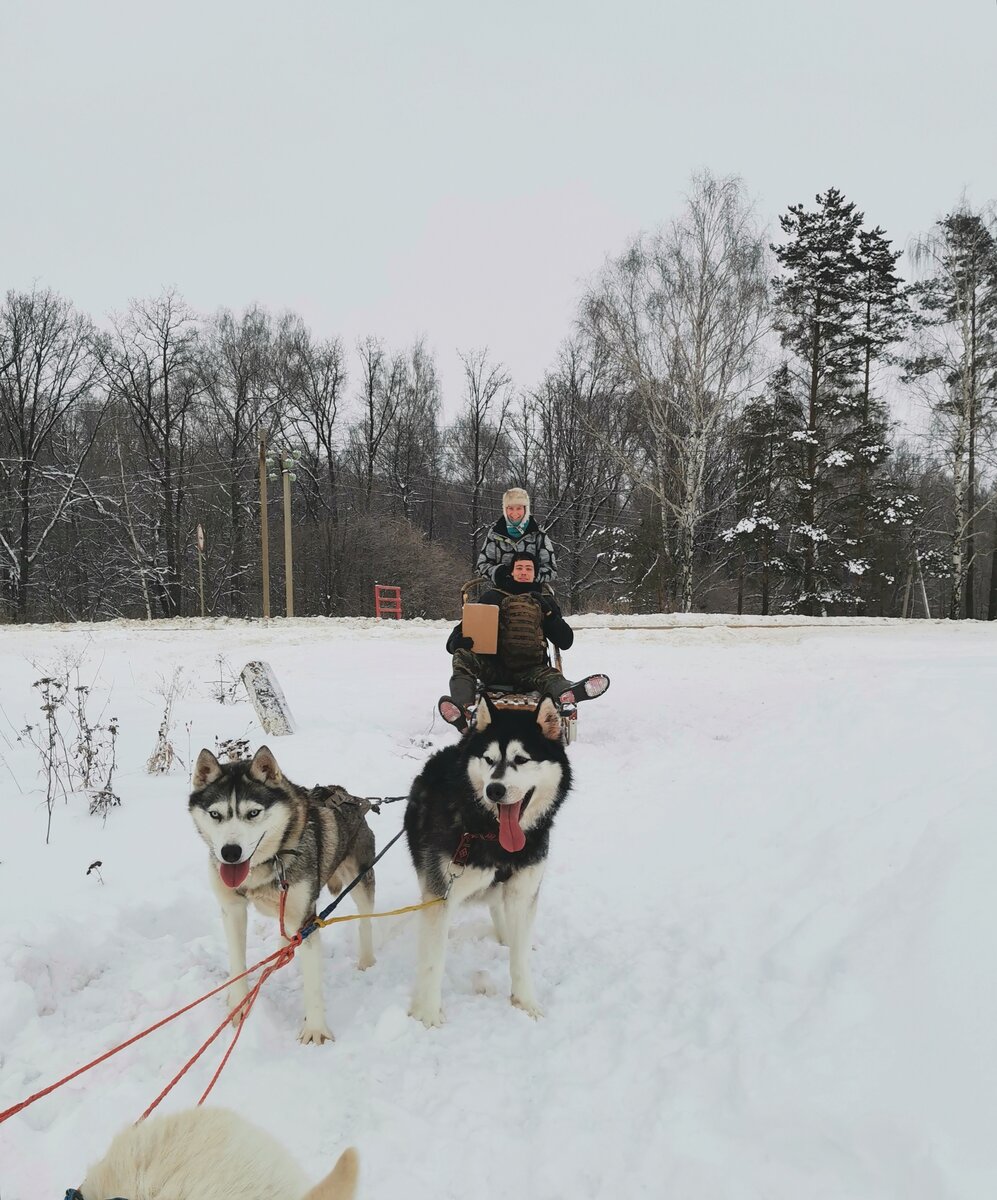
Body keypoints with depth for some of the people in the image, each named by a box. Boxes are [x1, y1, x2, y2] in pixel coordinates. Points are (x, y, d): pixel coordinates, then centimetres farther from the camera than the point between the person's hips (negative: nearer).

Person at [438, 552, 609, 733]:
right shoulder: (492, 597, 19)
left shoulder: (545, 601, 22)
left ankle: (570, 693, -71)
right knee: (463, 656, -28)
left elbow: (566, 641, 13)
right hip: (494, 666, 0)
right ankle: (461, 708, -56)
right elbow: (465, 626, 13)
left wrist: (548, 612, 0)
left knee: (549, 676, -33)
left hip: (530, 669, 0)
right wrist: (458, 641, -13)